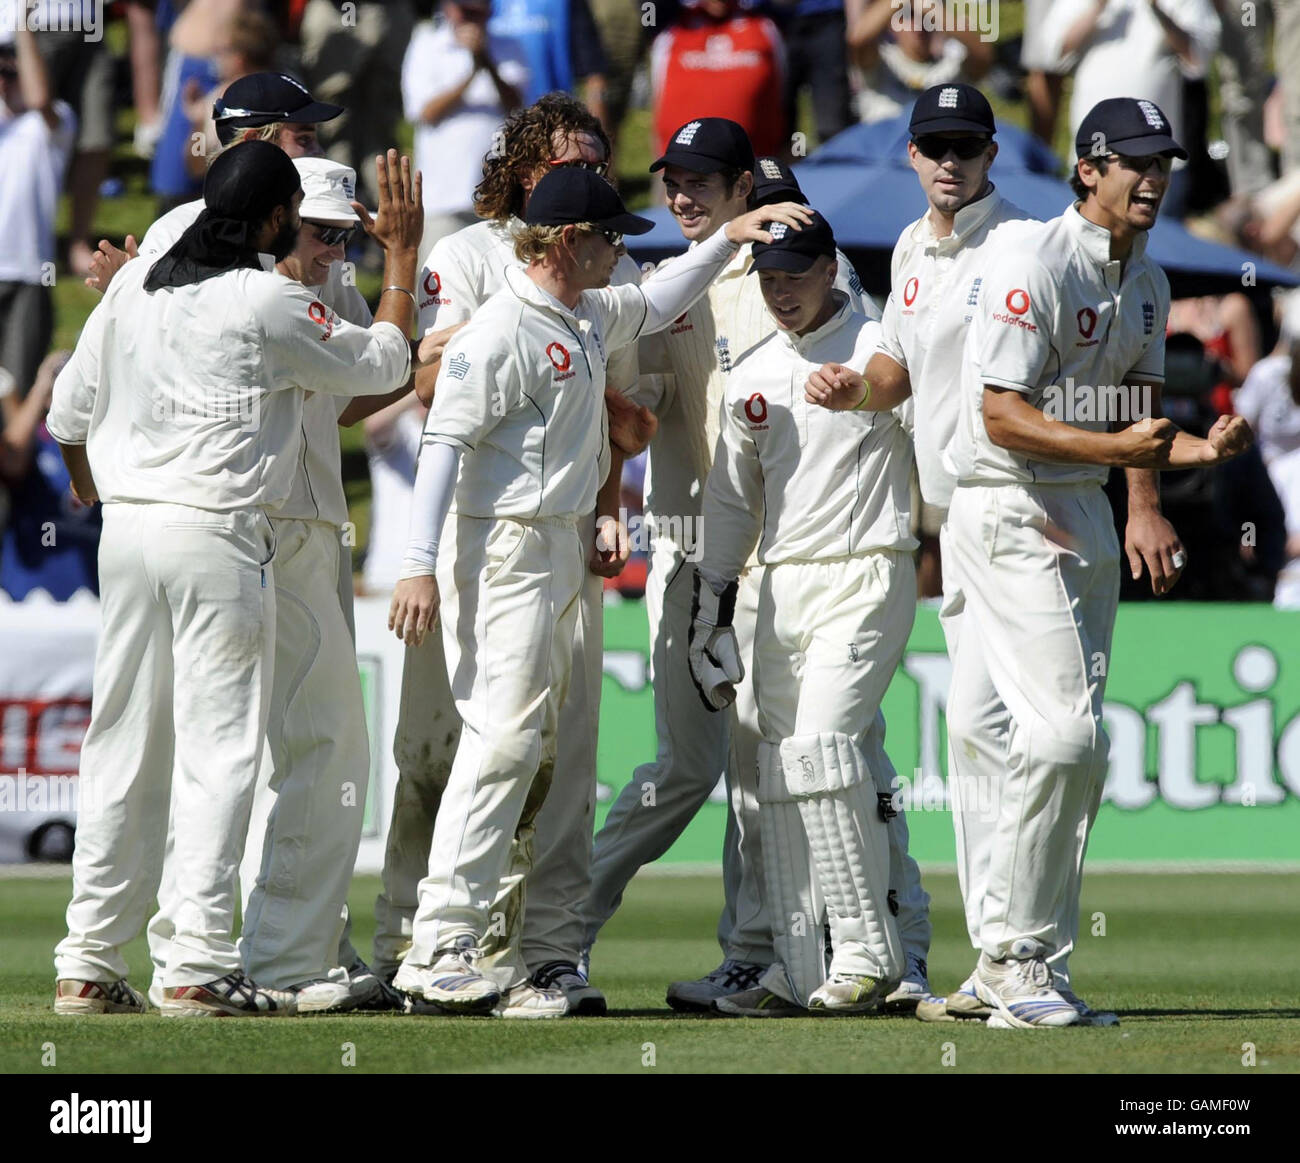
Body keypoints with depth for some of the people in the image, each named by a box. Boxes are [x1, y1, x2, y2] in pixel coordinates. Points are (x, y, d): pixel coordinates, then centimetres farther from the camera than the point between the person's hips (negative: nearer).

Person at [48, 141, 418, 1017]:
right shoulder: (268, 304, -9)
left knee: (122, 744, 9)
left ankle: (90, 962, 10)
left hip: (126, 529, 7)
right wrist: (402, 256, 15)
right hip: (218, 539, -7)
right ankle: (200, 966, -8)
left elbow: (70, 410, 16)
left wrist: (94, 497, 33)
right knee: (220, 746, -4)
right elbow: (382, 363, 3)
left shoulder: (133, 286, 10)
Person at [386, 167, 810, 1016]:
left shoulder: (591, 317, 14)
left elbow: (654, 306, 36)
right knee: (504, 739, -16)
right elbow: (445, 442, -19)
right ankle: (440, 947, -18)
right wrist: (421, 564, -25)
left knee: (534, 749, 9)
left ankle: (479, 940, 12)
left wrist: (728, 240, 27)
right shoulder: (501, 331, -15)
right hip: (503, 547, -10)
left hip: (560, 549, 10)